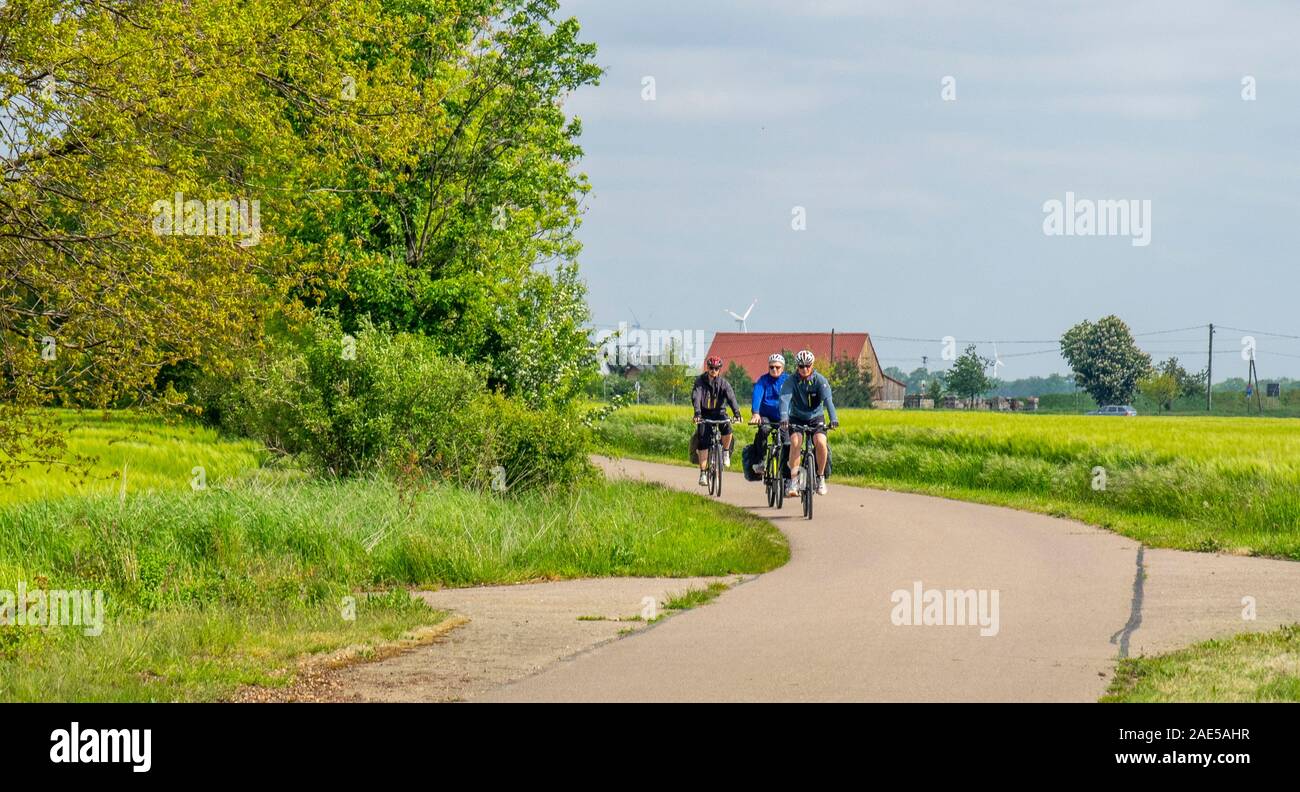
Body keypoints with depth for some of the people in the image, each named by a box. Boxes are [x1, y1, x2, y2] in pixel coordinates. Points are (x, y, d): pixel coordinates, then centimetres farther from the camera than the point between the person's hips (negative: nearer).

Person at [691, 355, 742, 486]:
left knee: (727, 430, -30)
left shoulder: (723, 382, -7)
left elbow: (731, 397, -19)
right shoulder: (700, 381, -10)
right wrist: (697, 413, -40)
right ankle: (703, 473, -3)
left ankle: (725, 452, -1)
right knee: (703, 443, -10)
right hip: (705, 414, 0)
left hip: (719, 413, 0)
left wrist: (736, 413, -36)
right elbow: (696, 397, -23)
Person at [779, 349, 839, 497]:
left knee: (820, 442, -25)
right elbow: (785, 399, -29)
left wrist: (833, 418, -42)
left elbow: (828, 399, -26)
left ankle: (821, 477, -4)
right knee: (795, 442, -27)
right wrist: (784, 418, -47)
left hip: (816, 418, 0)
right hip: (797, 418, 0)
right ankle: (793, 481, -21)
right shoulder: (791, 382, -14)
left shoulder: (819, 380, -13)